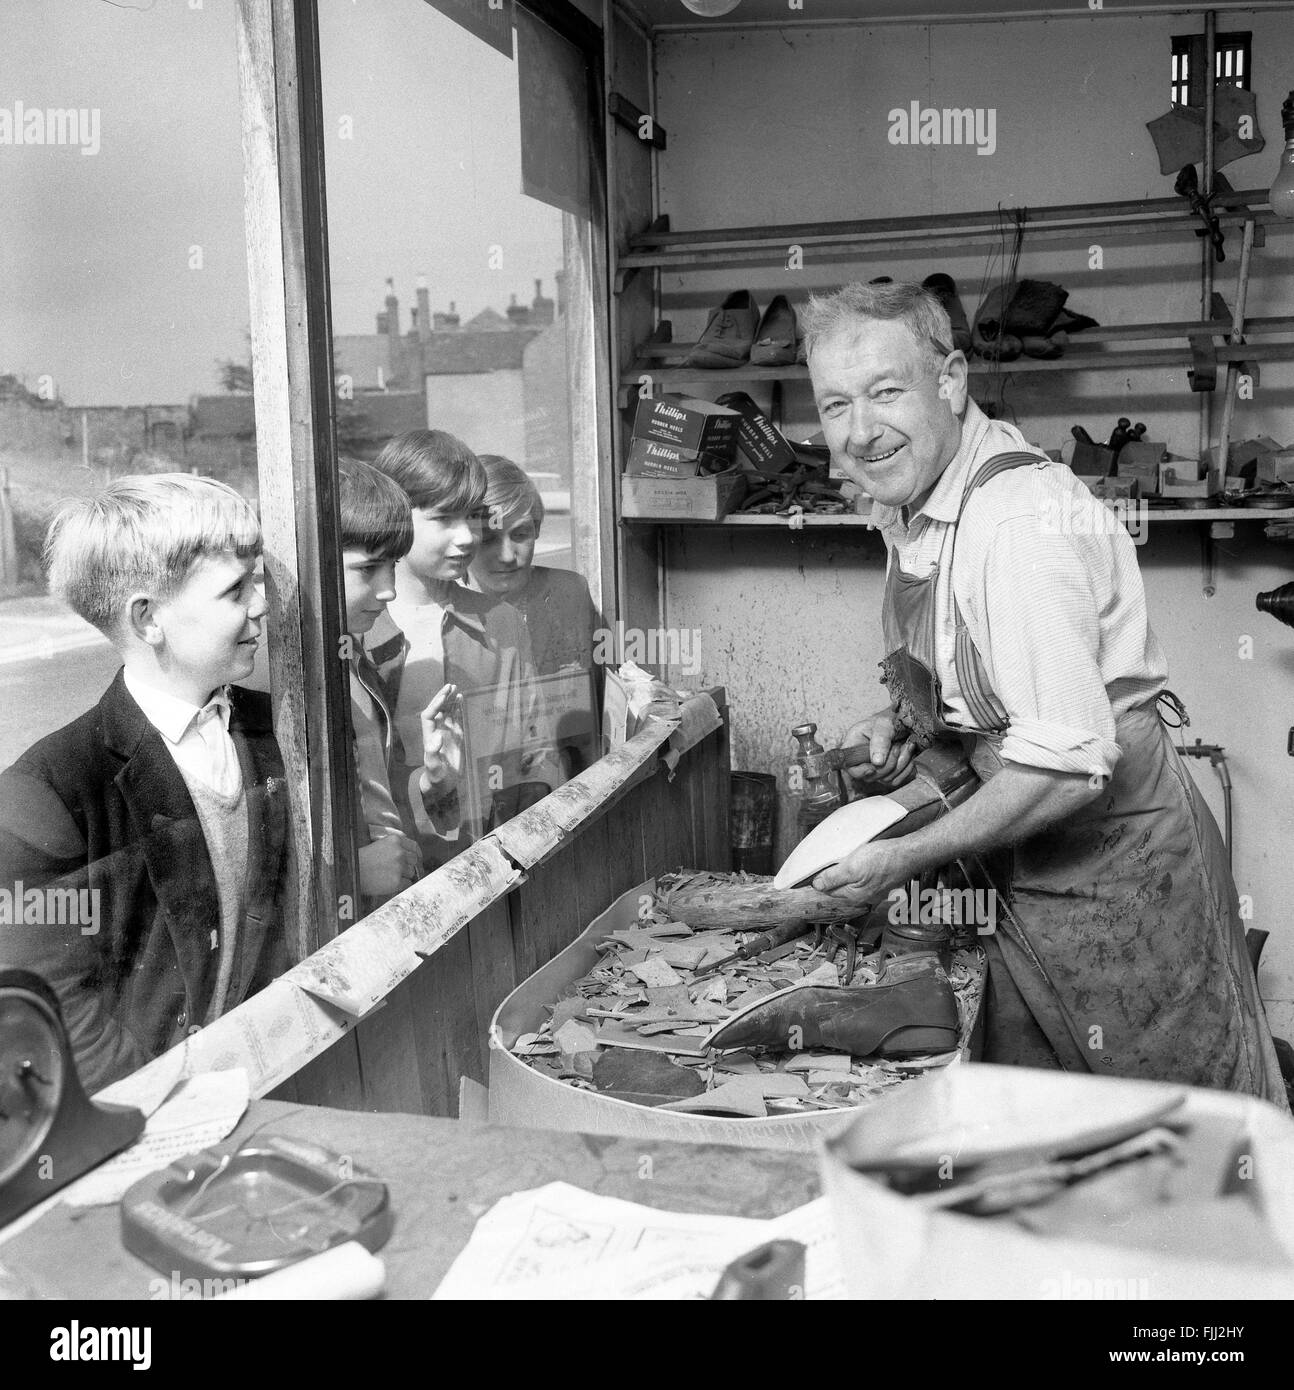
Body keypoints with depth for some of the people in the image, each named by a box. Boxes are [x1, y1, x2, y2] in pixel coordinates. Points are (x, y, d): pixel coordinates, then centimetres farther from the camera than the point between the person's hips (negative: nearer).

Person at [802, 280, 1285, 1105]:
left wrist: (908, 858, -20)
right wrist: (902, 722, -1)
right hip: (1039, 874, 9)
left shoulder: (1022, 519, -27)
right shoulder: (910, 504, 2)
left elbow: (1070, 762, -29)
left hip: (1122, 865, -8)